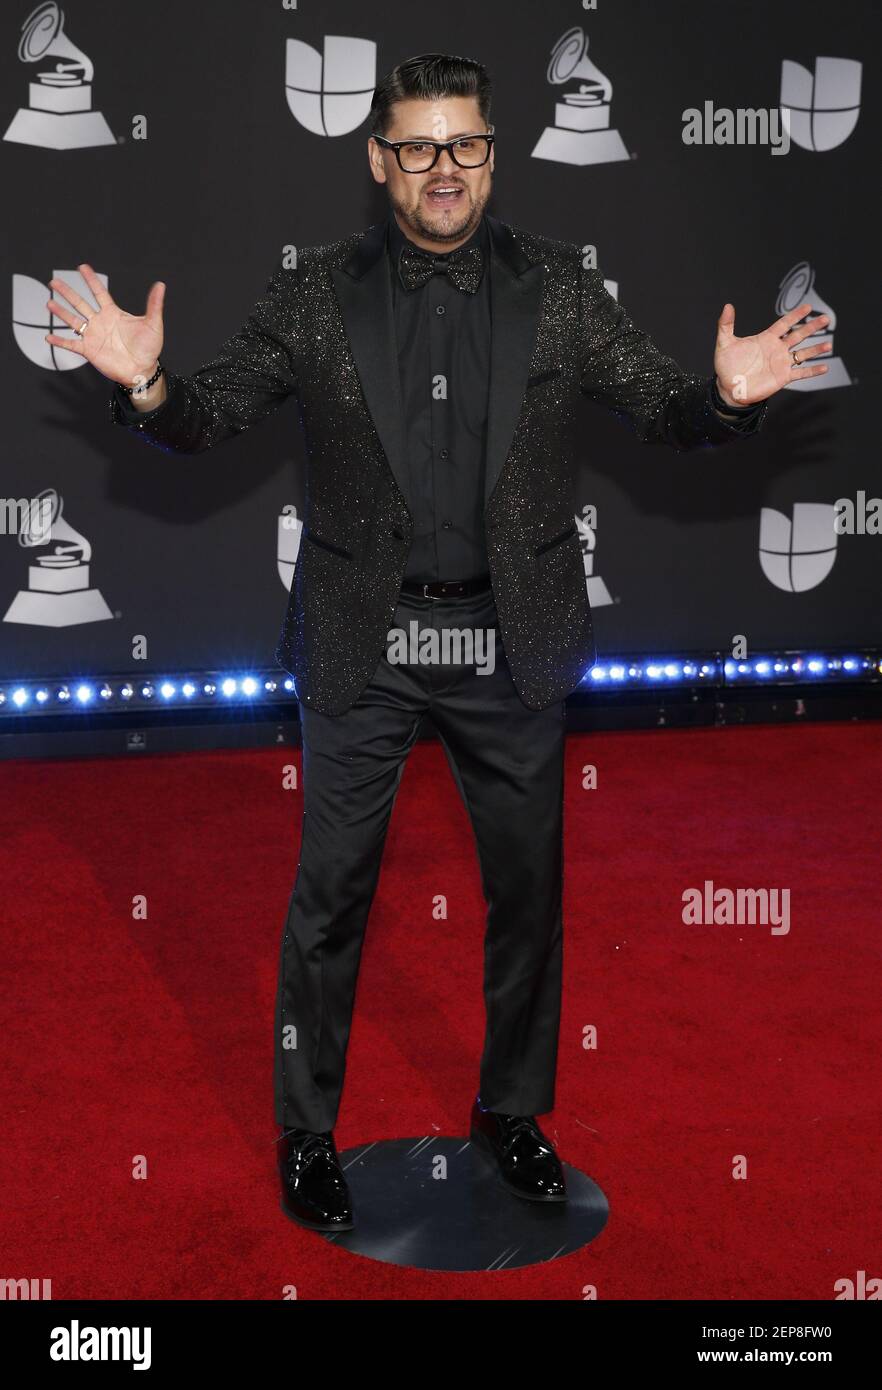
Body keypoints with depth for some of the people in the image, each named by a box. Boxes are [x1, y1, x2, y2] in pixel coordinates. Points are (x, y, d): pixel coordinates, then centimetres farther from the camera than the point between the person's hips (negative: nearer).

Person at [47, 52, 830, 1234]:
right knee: (331, 892, 6)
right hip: (362, 642, -1)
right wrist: (147, 384, -24)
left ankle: (513, 1113, 34)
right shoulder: (316, 292, 0)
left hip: (512, 641, 2)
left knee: (528, 886, 13)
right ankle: (306, 1130, 26)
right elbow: (212, 417, -2)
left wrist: (730, 394, -23)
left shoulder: (558, 287, 1)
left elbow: (663, 409, -1)